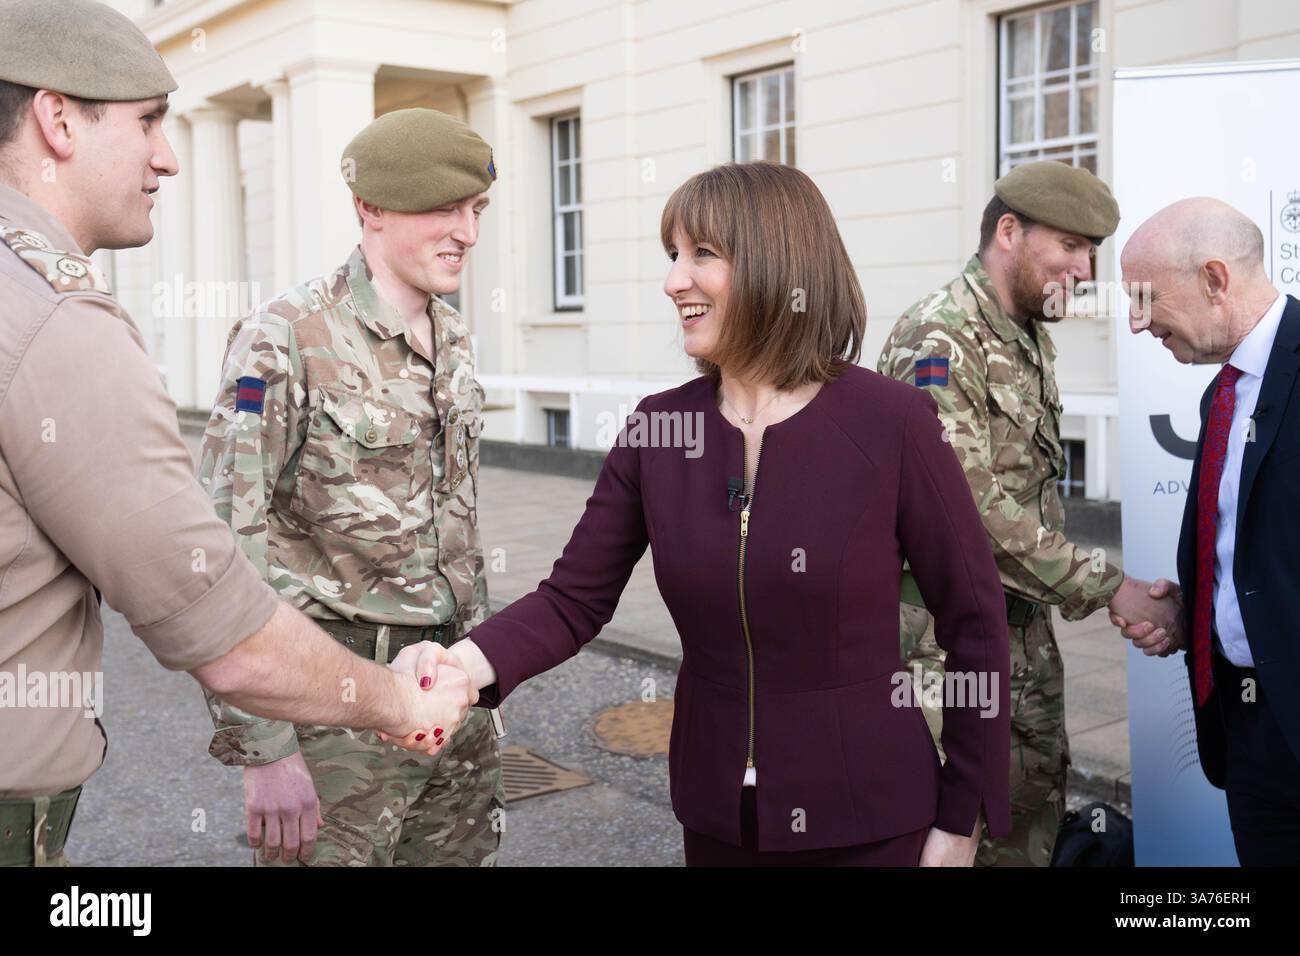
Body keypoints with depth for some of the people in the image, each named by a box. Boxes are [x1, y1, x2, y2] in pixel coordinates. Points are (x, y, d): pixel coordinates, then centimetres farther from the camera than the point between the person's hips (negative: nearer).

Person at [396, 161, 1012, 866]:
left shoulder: (890, 422, -15)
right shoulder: (655, 428, -4)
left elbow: (974, 621, -8)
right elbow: (573, 599, -4)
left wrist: (961, 823, -5)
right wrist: (473, 662, -24)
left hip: (864, 819, -3)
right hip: (715, 816, 4)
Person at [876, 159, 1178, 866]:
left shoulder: (1032, 337, 12)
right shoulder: (938, 339, -19)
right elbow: (972, 504, -25)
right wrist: (1108, 588, -22)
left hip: (1025, 622, 9)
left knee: (1035, 806, 16)